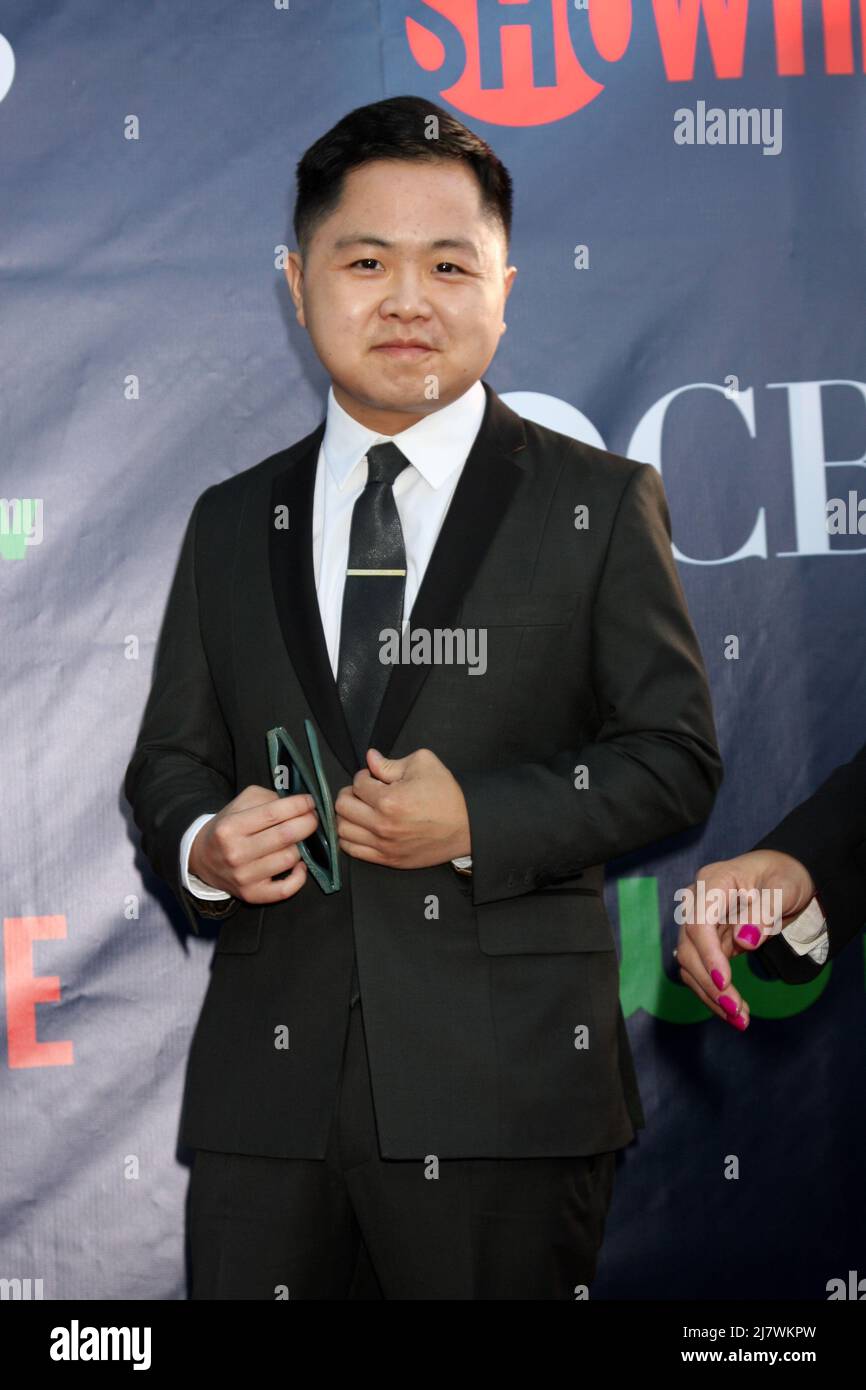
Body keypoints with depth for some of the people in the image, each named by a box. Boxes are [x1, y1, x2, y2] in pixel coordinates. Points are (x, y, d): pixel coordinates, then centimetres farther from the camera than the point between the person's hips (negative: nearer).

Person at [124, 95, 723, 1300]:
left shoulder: (599, 506, 4)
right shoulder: (231, 524, 14)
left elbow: (675, 756, 0)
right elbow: (170, 763, 16)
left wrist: (480, 821, -15)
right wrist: (201, 845, -7)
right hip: (267, 1087, 3)